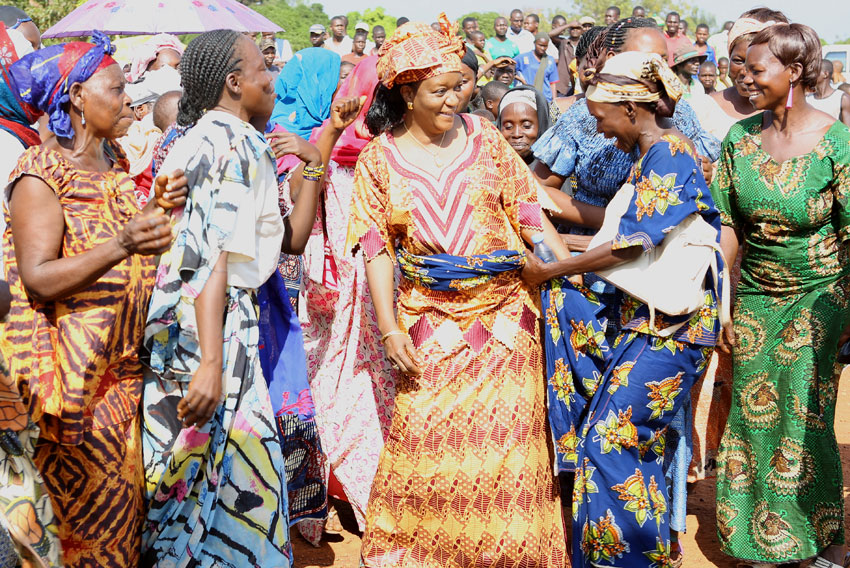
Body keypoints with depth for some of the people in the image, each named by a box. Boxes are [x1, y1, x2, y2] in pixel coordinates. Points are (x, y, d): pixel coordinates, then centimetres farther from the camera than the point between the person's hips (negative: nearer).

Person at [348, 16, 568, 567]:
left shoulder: (483, 137, 2)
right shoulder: (378, 158, 1)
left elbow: (527, 212, 4)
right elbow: (378, 247, 1)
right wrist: (389, 326, -6)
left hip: (503, 312, 1)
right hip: (430, 320, 0)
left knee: (505, 436, 2)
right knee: (428, 441, 0)